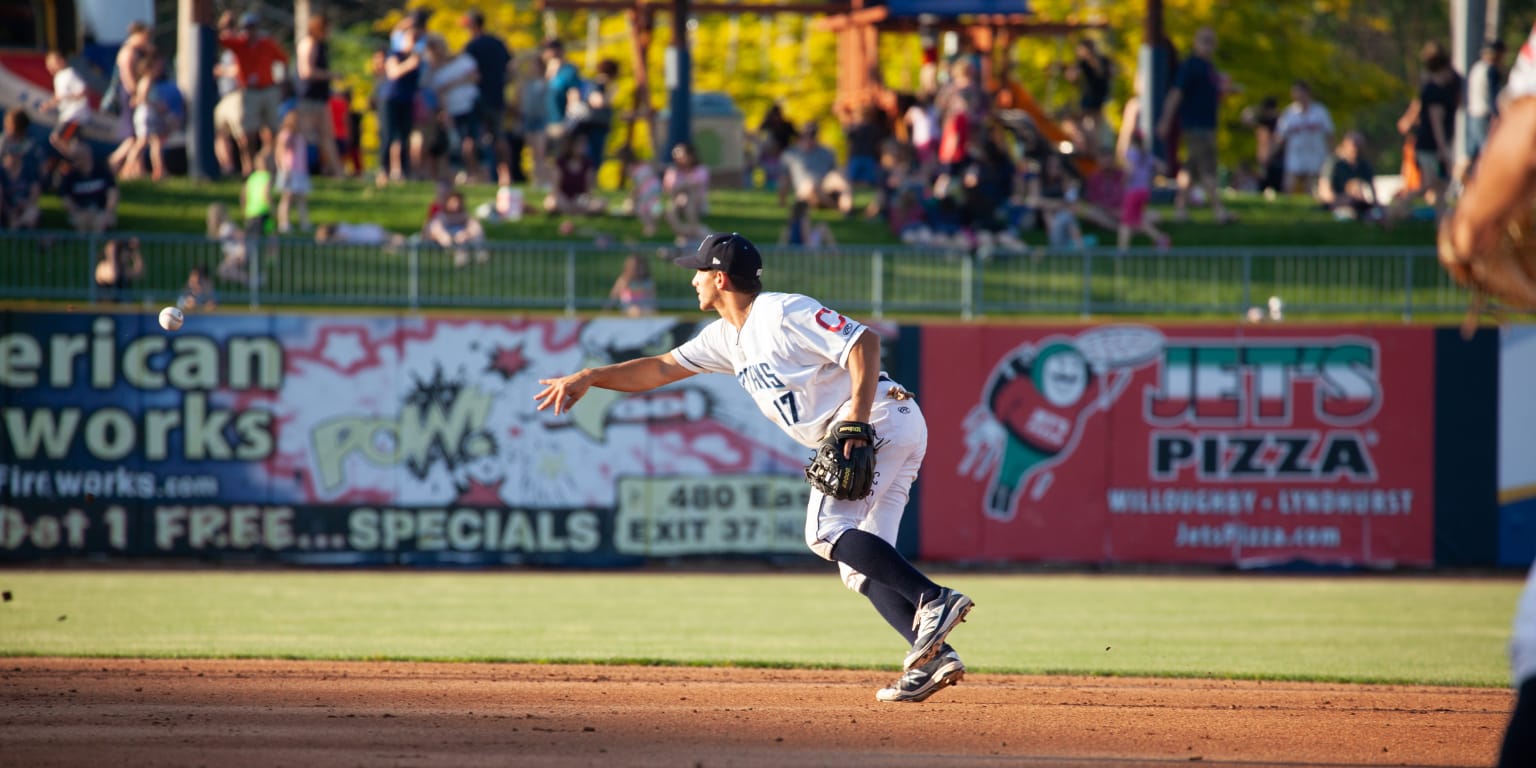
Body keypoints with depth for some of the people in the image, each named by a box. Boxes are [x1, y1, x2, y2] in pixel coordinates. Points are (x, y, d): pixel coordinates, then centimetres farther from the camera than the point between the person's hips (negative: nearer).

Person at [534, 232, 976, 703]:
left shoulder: (784, 314, -11)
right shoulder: (729, 337, 18)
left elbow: (864, 341, -18)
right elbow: (662, 368, 24)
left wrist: (857, 419, -27)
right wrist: (589, 378, 14)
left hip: (881, 418, -10)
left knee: (827, 532, -19)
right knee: (859, 563, 2)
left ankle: (934, 599, -29)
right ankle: (932, 657, -13)